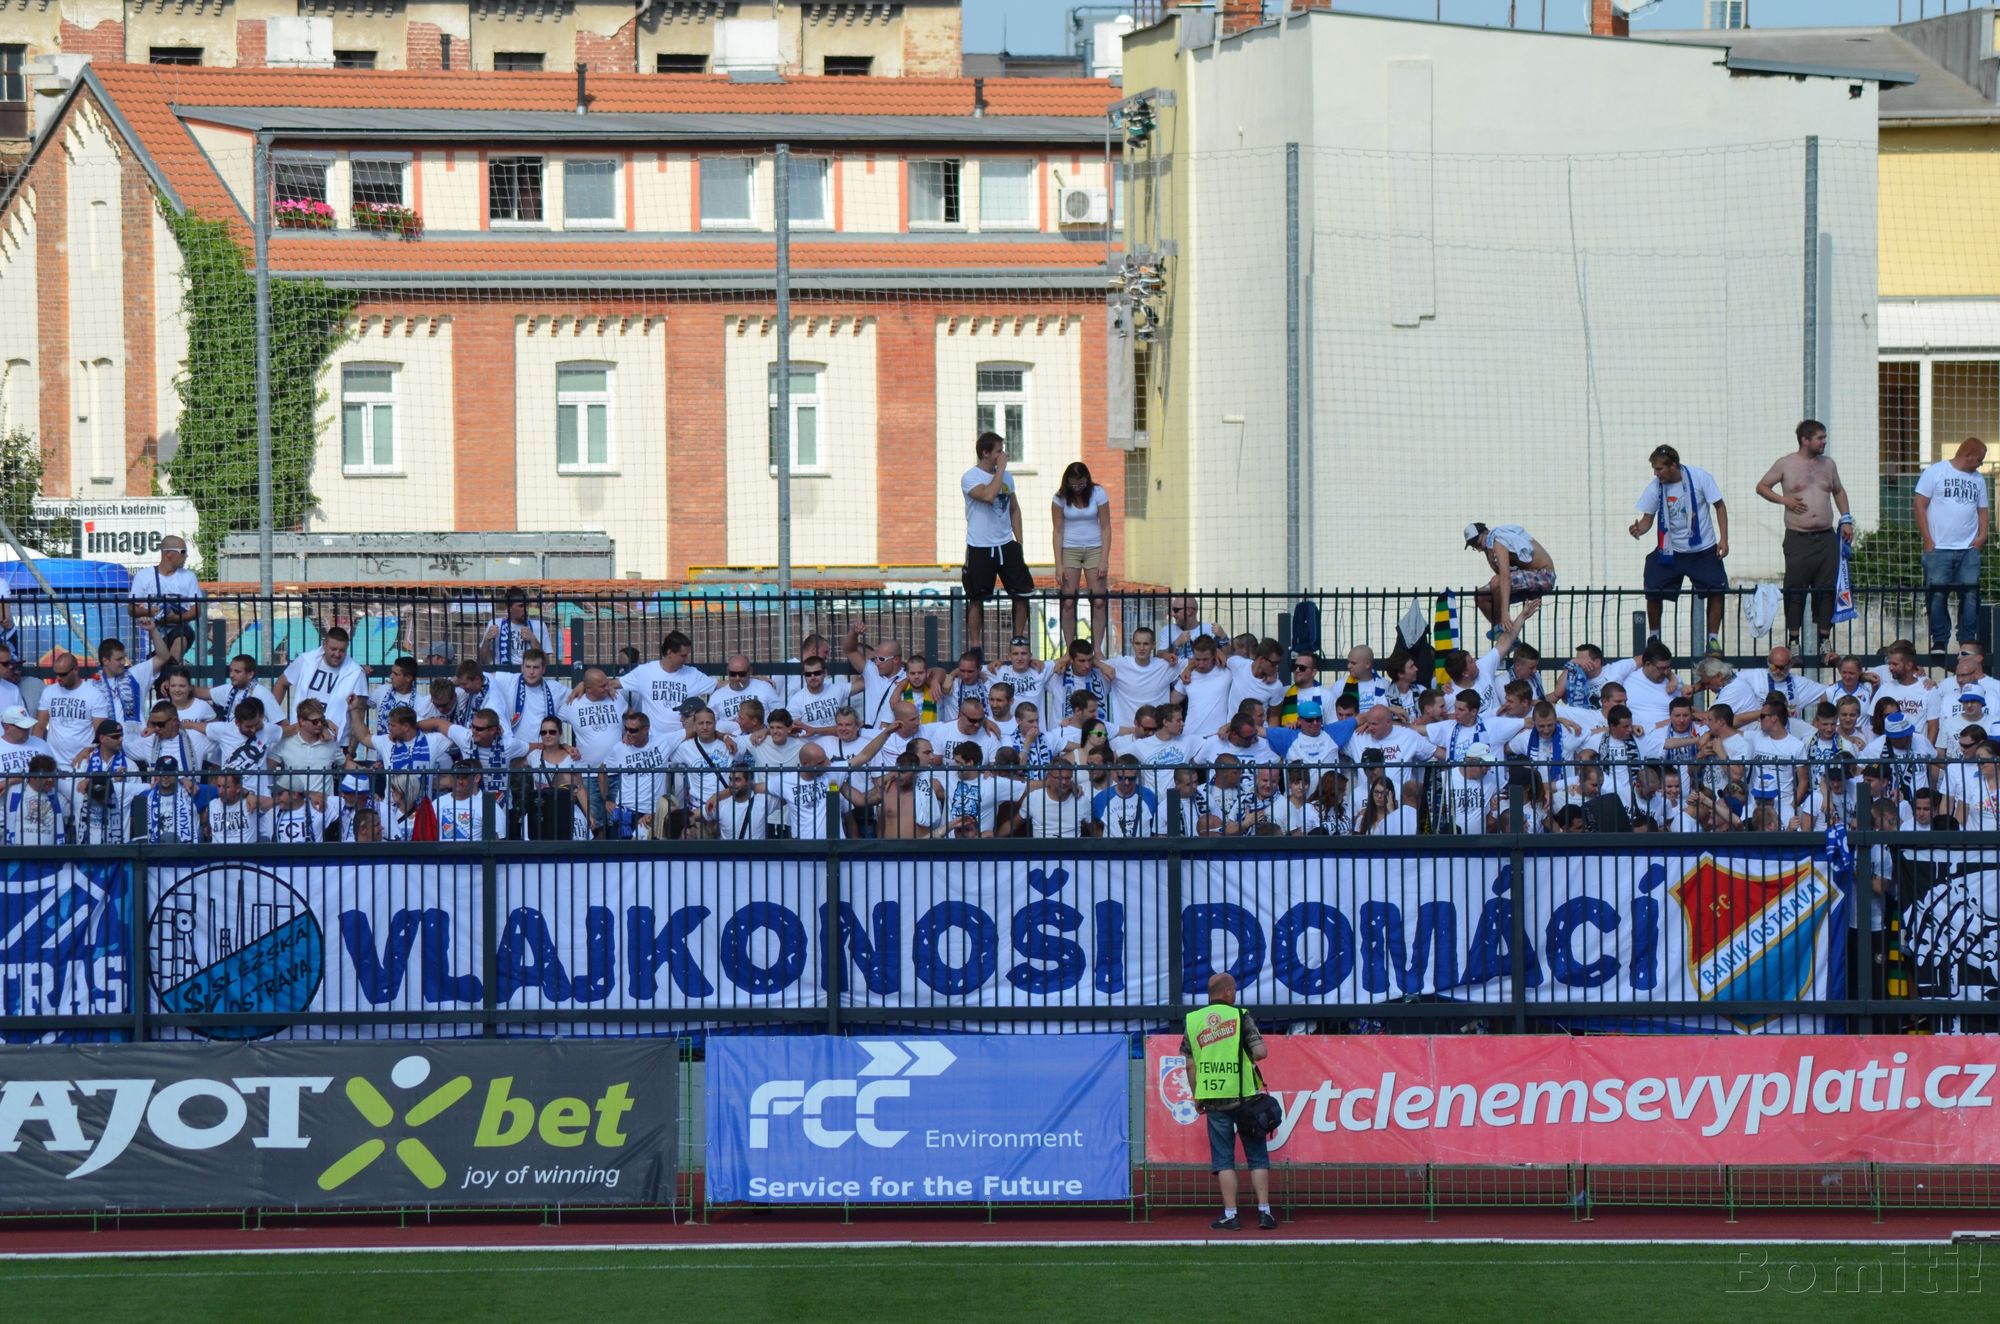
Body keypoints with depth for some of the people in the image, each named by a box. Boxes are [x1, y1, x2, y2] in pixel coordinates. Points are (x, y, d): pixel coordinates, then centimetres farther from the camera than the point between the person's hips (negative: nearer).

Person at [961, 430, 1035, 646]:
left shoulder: (1006, 477, 9)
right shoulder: (971, 478, -11)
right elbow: (988, 495, -30)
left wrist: (1019, 543, 11)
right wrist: (1000, 469, -20)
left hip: (1006, 546, 6)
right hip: (980, 548, -6)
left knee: (1023, 593, 4)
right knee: (976, 600, 2)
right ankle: (975, 648, 9)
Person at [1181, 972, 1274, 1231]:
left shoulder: (1192, 1020, 4)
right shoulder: (1240, 1016, -4)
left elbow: (1190, 1064, 5)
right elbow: (1261, 1052, -12)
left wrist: (1196, 1096, 14)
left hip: (1214, 1100, 2)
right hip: (1244, 1095, -2)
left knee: (1223, 1158, 5)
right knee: (1257, 1155, 6)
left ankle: (1230, 1215, 0)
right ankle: (1264, 1212, 2)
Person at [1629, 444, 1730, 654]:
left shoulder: (1700, 478, -15)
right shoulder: (1655, 487, -10)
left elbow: (1719, 506, -5)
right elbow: (1648, 518, -2)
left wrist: (1723, 539, -10)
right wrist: (1639, 529, -25)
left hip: (1704, 550, -1)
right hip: (1670, 551, 1)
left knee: (1716, 591, -6)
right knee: (1653, 593, -7)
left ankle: (1714, 639, 11)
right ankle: (1653, 636, 13)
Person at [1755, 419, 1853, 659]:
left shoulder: (1828, 464, 13)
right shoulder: (1785, 464, 0)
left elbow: (1839, 491, 26)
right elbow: (1761, 486, 7)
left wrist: (1846, 520, 15)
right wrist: (1783, 499, -8)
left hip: (1827, 538, 4)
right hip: (1798, 539, -4)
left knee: (1827, 590, 0)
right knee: (1795, 591, -4)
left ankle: (1825, 641, 8)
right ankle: (1793, 641, 5)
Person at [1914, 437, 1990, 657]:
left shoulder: (1978, 479, 16)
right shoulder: (1935, 472, 0)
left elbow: (1983, 510, 22)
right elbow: (1920, 505, -3)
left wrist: (1982, 535, 3)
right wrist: (1928, 541, -7)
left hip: (1969, 549, 4)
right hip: (1939, 548, -4)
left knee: (1970, 596, -4)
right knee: (1937, 595, -4)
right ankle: (1939, 642, 4)